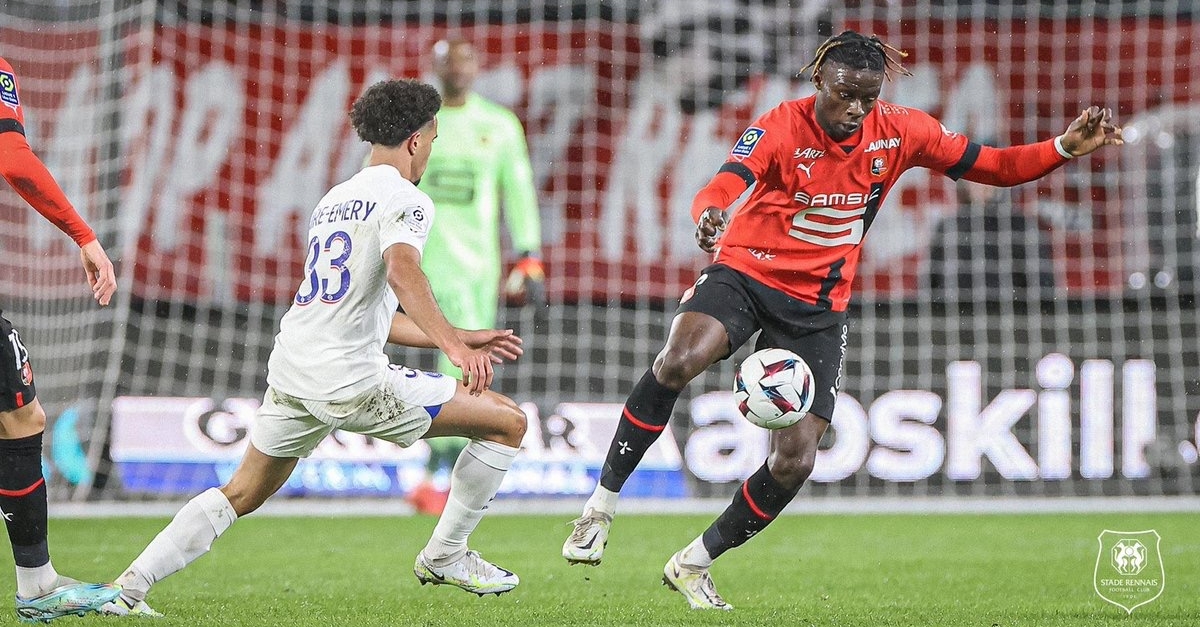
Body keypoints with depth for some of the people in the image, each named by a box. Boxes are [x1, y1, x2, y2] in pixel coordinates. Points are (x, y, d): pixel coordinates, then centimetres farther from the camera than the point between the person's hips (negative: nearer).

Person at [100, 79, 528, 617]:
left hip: (291, 370, 8)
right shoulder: (404, 199, -3)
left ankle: (128, 588, 12)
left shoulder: (333, 200, 24)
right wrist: (454, 346, -33)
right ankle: (445, 556, 11)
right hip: (352, 379, -8)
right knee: (507, 421, 2)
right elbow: (402, 271, -25)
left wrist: (458, 338, 30)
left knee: (241, 493, 22)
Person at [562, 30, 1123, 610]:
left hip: (817, 307, 3)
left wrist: (1064, 148, -10)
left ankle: (693, 565, 13)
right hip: (745, 273, -3)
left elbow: (992, 166, 5)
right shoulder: (780, 127, -14)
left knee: (795, 462, -9)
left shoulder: (899, 132, -3)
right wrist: (708, 215, -55)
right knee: (680, 360, -34)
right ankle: (600, 509, -19)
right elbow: (722, 188, -30)